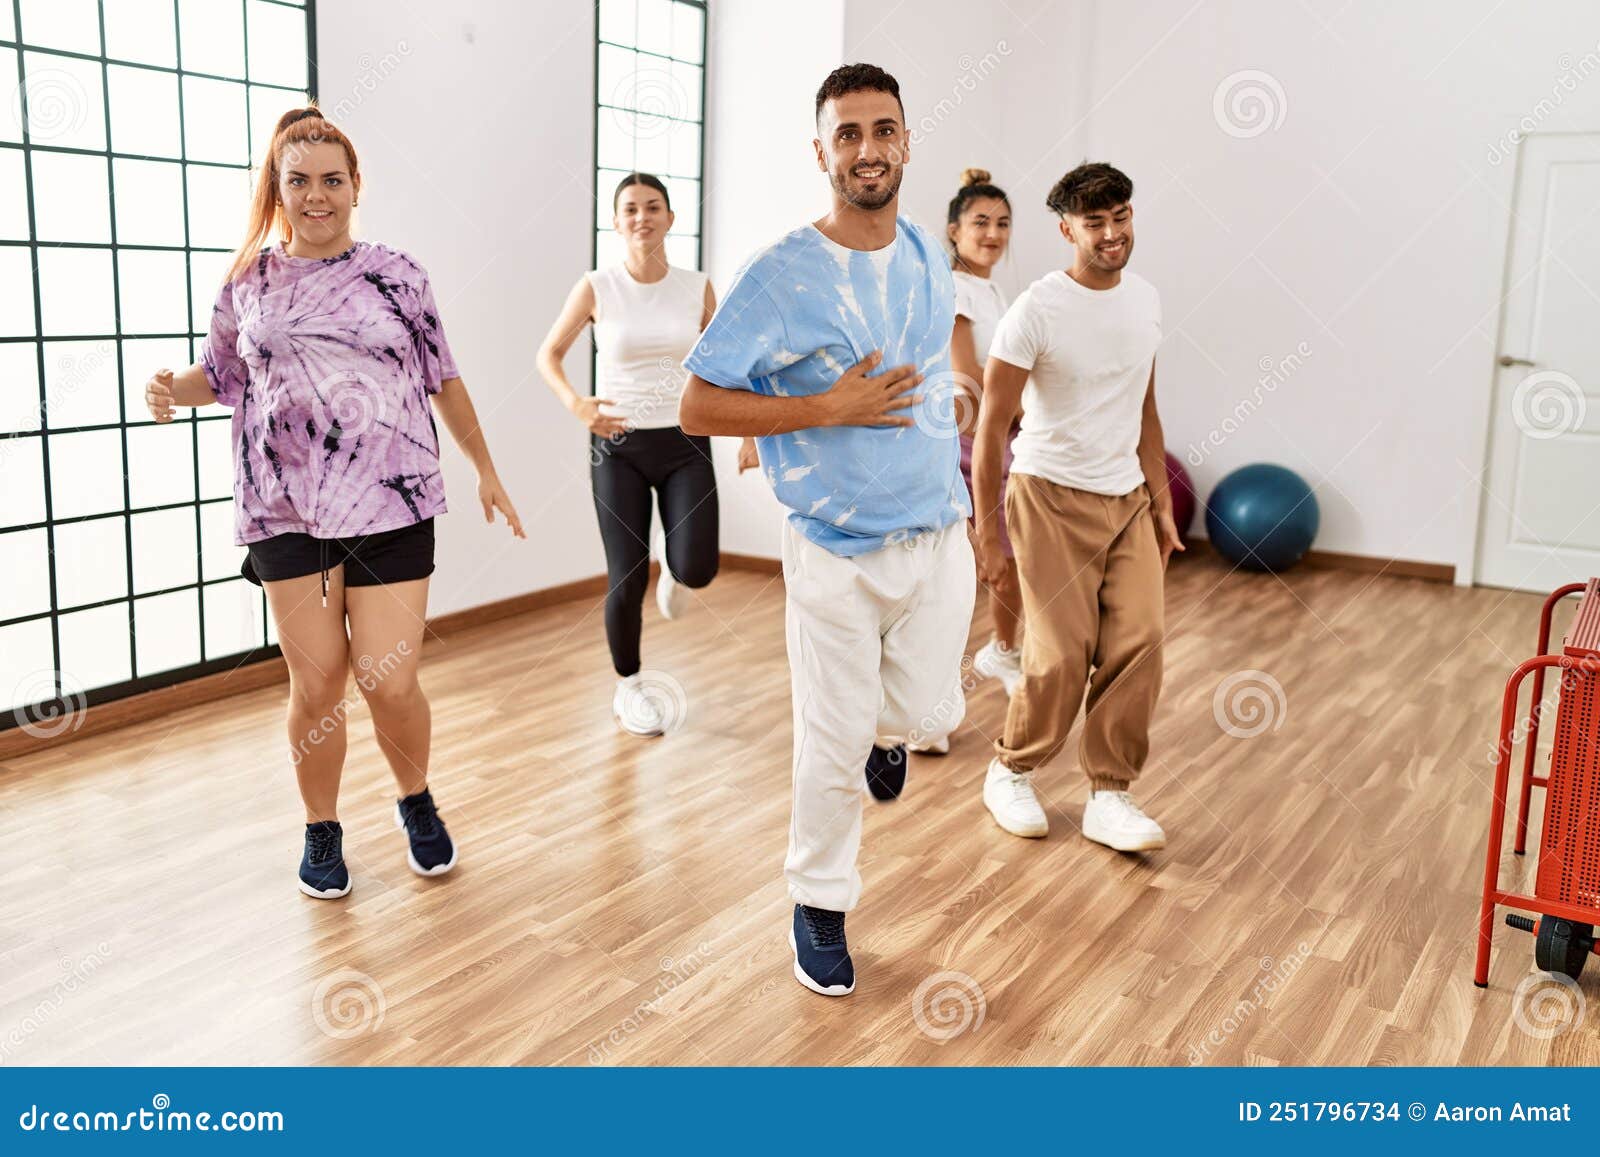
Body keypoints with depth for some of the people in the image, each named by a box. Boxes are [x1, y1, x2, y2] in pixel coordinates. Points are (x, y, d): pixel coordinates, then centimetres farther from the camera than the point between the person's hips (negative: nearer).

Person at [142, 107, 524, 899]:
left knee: (389, 681, -5)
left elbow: (442, 379, 10)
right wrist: (171, 387, -4)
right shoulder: (249, 282, 7)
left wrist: (485, 469, 13)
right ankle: (322, 831, 25)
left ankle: (417, 803, 25)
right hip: (286, 510, 1)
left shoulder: (396, 275, 4)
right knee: (316, 684, 3)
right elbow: (220, 373, 18)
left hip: (391, 506, -1)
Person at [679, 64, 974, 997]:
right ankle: (820, 909, 28)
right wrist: (829, 408, -21)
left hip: (939, 538, 5)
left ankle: (889, 726, 45)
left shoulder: (932, 260, 4)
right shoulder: (782, 275, -14)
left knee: (933, 715, 7)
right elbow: (699, 405, -13)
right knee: (833, 749, 5)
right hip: (837, 552, -4)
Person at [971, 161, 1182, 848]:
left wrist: (1162, 505, 14)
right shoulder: (1037, 310, -11)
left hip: (1127, 499, 6)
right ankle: (1010, 774, 17)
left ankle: (1109, 798, 8)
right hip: (1052, 498, -6)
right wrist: (987, 533, -12)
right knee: (1062, 655, -8)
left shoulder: (1145, 300, 8)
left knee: (1138, 644, -5)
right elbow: (991, 425, -10)